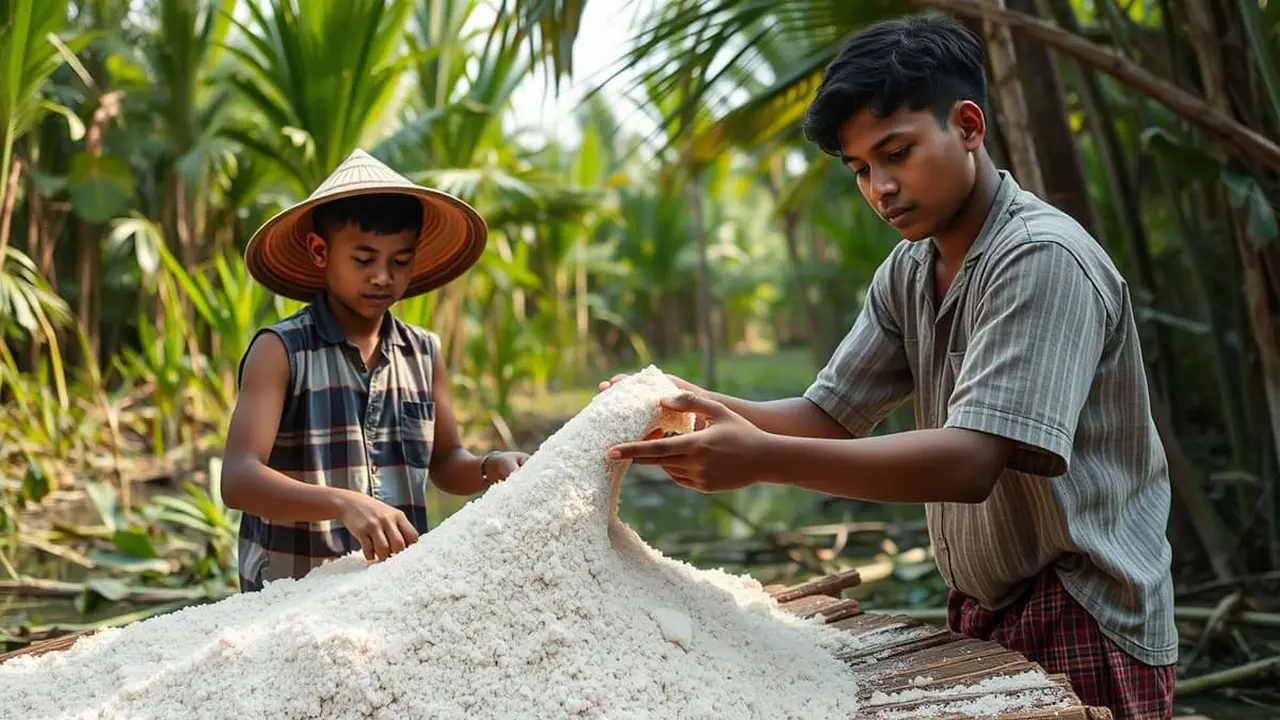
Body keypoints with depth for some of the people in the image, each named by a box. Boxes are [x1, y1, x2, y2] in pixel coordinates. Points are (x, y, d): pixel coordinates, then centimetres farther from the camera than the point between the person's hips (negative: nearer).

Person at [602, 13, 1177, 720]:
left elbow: (970, 462, -31)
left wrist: (763, 459, -38)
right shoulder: (907, 273, 6)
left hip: (1084, 626, -7)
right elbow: (827, 417, 1)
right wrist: (708, 408, -18)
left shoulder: (1041, 259, -21)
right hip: (981, 613, 7)